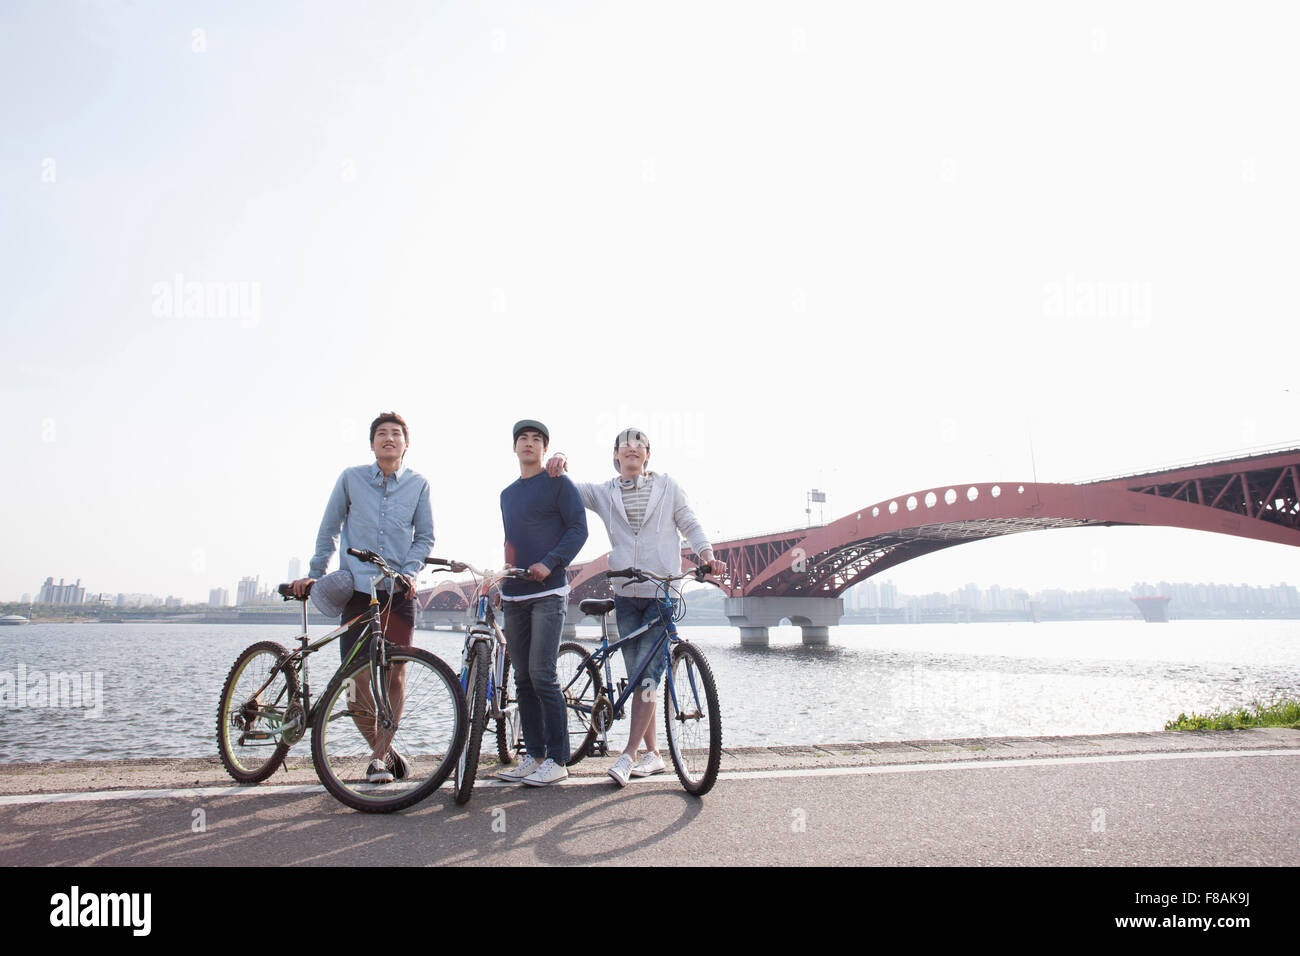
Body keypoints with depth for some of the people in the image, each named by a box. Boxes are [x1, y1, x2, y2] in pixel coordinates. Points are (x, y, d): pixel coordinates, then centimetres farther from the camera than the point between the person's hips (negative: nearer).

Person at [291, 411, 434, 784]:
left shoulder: (418, 485, 7)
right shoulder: (351, 478, 6)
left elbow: (425, 537, 10)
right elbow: (329, 530, 14)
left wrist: (409, 572, -5)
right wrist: (314, 574, 11)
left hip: (400, 593, 1)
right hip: (357, 590, 0)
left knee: (394, 675, 0)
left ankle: (378, 757, 15)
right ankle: (382, 748, 17)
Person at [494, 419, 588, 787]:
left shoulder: (558, 483, 1)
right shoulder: (508, 494, 21)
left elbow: (578, 528, -6)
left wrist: (549, 563, -17)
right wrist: (497, 579, 19)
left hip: (548, 592, -7)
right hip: (514, 595, 7)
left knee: (542, 674, -12)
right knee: (523, 678, 6)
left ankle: (557, 759, -4)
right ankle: (533, 755, 13)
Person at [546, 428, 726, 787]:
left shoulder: (667, 486, 6)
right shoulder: (604, 492, 9)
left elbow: (690, 525, 7)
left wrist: (708, 556, -11)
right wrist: (559, 462, -17)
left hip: (663, 594, -3)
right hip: (626, 595, 3)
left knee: (648, 675, -10)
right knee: (638, 677, 6)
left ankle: (628, 755, -5)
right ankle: (652, 753, 17)